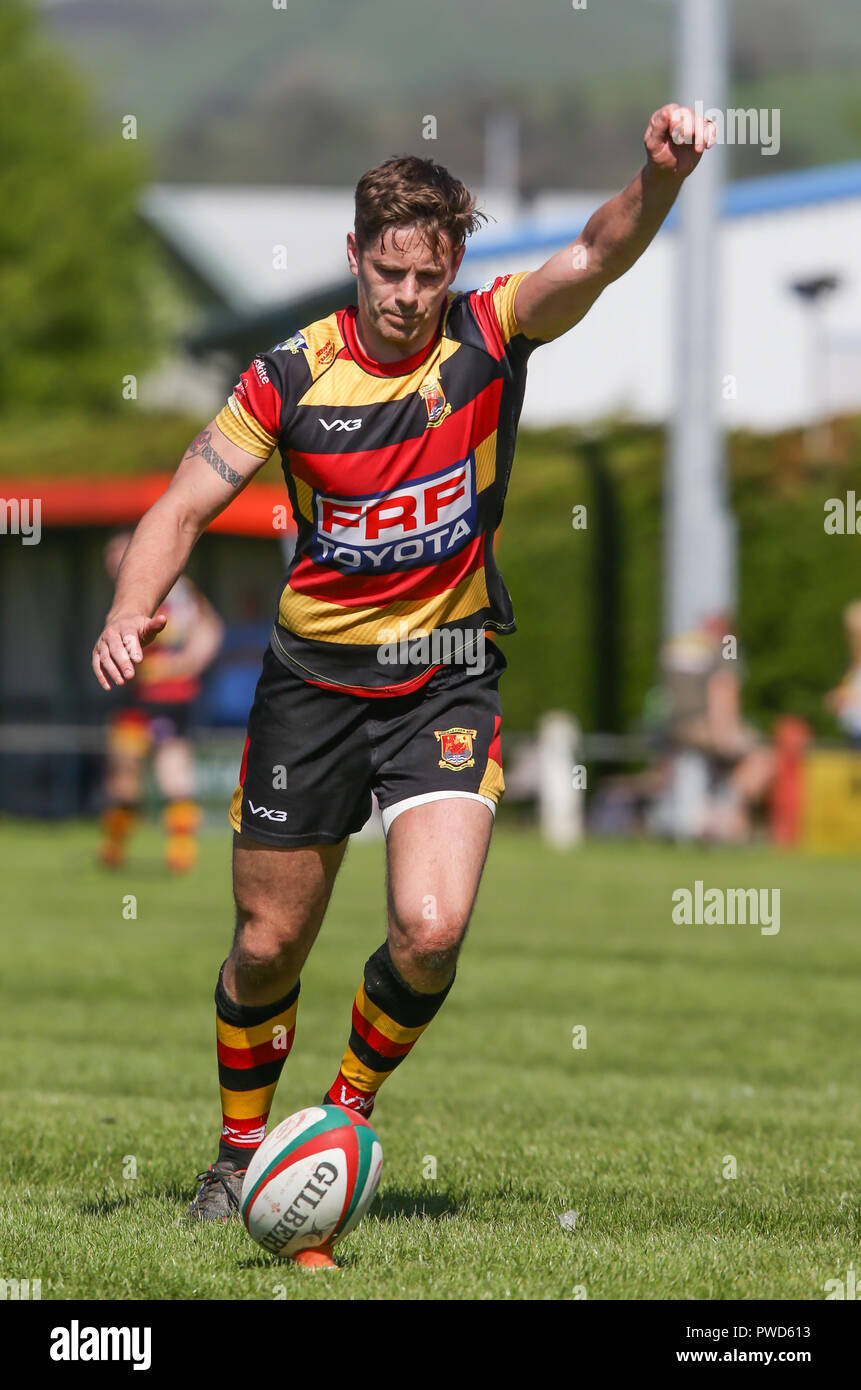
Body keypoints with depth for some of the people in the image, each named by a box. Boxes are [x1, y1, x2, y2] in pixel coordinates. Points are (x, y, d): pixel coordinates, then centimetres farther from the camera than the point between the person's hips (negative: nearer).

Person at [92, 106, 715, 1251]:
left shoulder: (492, 334, -8)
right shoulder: (292, 374, -7)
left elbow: (598, 256, -25)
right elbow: (187, 503, -2)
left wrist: (661, 179, -45)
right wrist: (131, 609, -21)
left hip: (447, 682, -1)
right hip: (312, 676, 1)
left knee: (432, 931, -18)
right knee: (271, 942, 8)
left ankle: (351, 1111, 10)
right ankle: (243, 1146, 32)